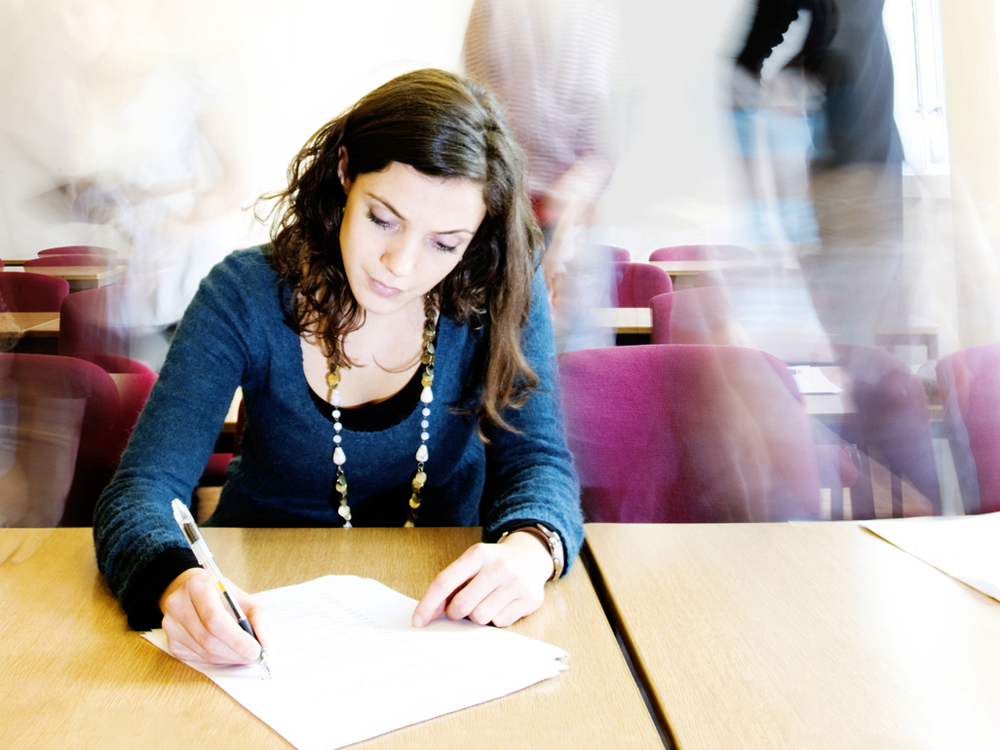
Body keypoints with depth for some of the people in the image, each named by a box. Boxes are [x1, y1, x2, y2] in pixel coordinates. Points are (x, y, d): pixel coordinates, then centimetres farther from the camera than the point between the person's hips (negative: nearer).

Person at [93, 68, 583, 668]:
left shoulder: (500, 293, -12)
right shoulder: (246, 296, -15)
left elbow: (538, 457, -14)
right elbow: (140, 489, -19)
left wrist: (529, 547, -38)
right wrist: (178, 581, -42)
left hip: (437, 597, 0)